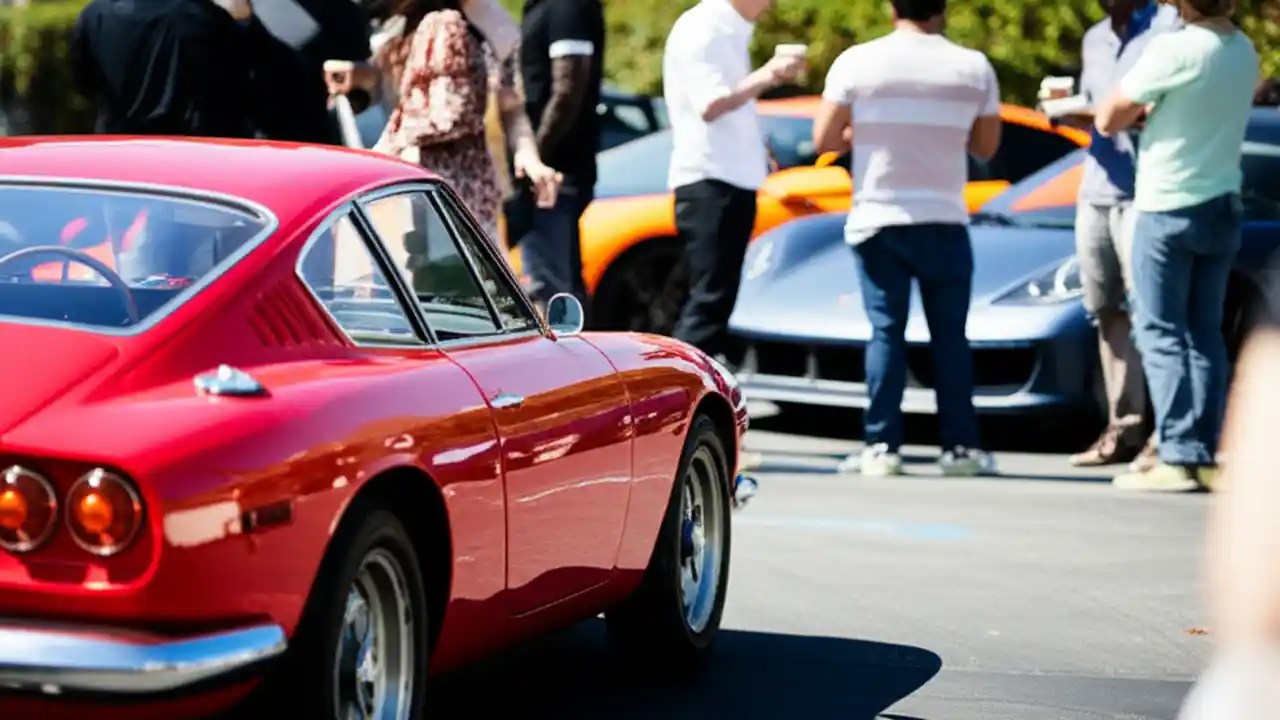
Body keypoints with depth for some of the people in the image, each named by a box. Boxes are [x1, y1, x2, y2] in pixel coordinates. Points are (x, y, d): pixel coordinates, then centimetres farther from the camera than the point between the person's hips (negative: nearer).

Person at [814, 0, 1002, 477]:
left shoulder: (856, 62, -2)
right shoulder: (974, 67, 1)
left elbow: (824, 139, 0)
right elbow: (986, 146, 9)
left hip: (877, 219, 0)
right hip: (944, 221, 0)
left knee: (886, 332, 2)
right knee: (950, 335, 7)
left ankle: (881, 447, -2)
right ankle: (960, 446, 7)